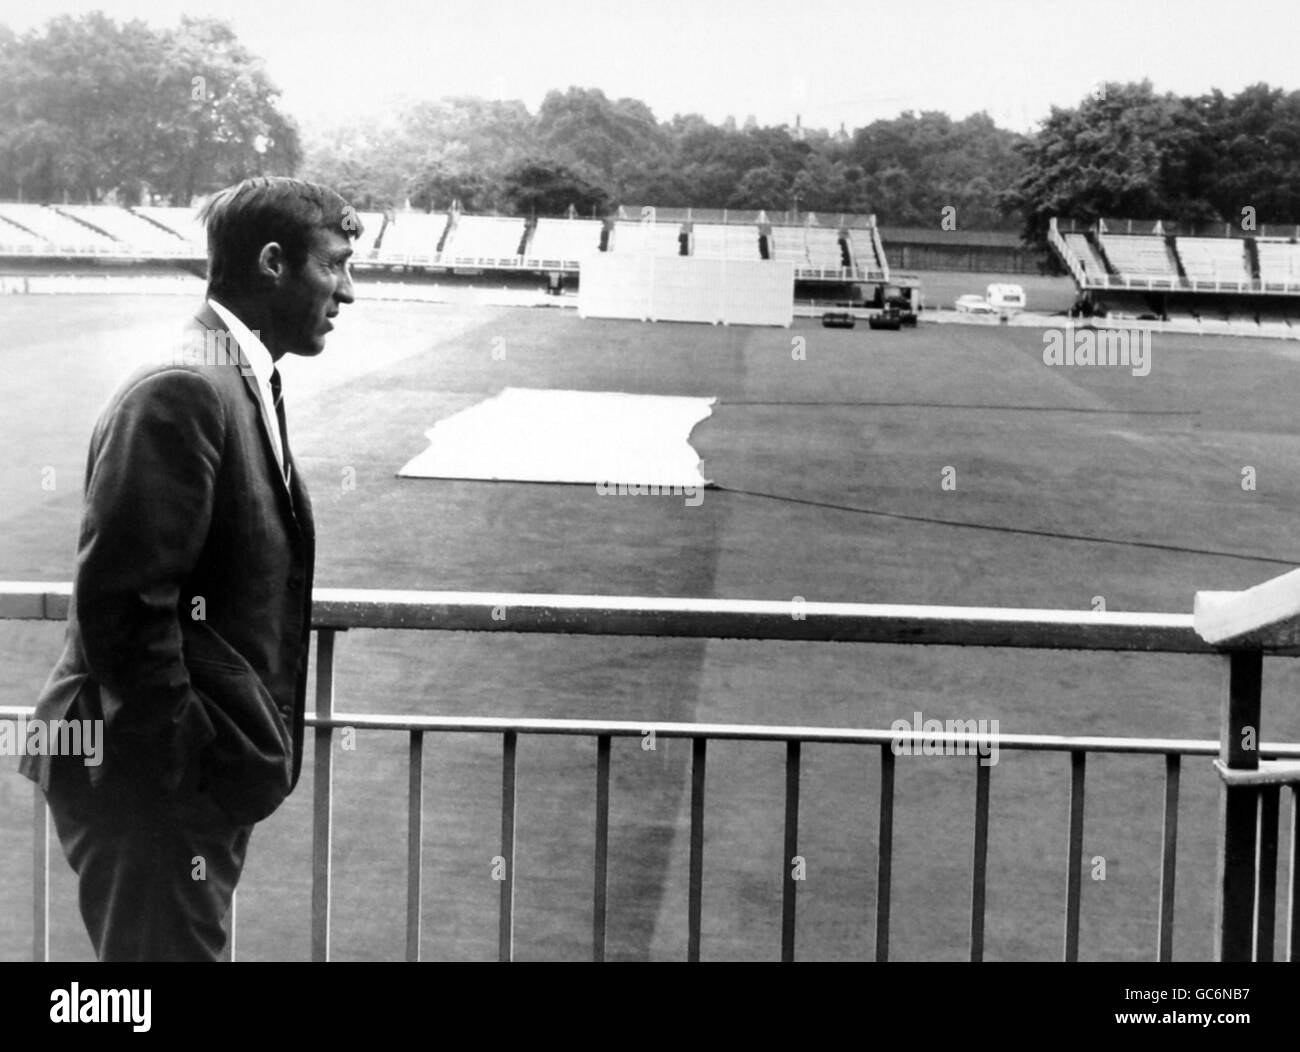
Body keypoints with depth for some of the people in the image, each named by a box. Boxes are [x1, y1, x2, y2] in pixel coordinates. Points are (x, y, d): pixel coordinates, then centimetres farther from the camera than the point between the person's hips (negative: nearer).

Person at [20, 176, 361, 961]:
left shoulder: (243, 384, 12)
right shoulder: (181, 392, -19)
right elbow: (123, 600, -23)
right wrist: (178, 770, -19)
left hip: (203, 781, 9)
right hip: (158, 783, -9)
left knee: (192, 945, 17)